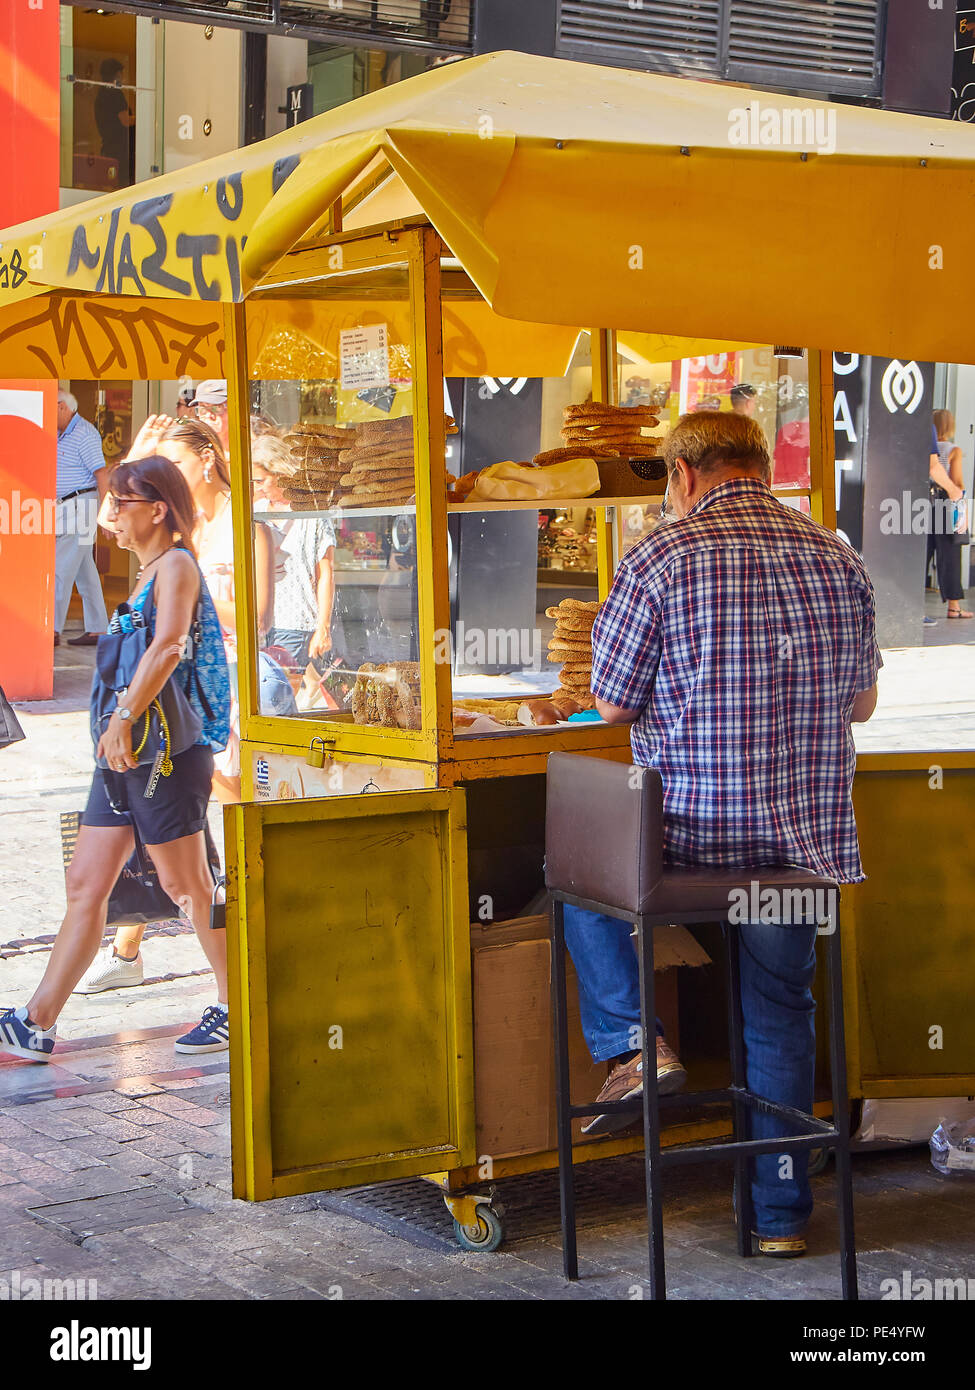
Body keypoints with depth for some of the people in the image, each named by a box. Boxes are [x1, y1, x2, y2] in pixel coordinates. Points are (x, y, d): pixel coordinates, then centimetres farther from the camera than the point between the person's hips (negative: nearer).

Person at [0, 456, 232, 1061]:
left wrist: (123, 720, -27)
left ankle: (235, 1010, 13)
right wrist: (119, 734, 17)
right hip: (127, 756, 9)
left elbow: (168, 648, -25)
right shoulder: (149, 573, 19)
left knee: (187, 886, 0)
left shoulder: (176, 565, -10)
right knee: (86, 884, 6)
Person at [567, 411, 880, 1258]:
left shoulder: (663, 558, -10)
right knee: (780, 1013, 19)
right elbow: (862, 703, 13)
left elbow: (611, 705, -5)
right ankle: (782, 1213, 25)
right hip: (807, 837, 4)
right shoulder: (839, 558, 4)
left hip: (691, 829, -4)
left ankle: (629, 1044, 13)